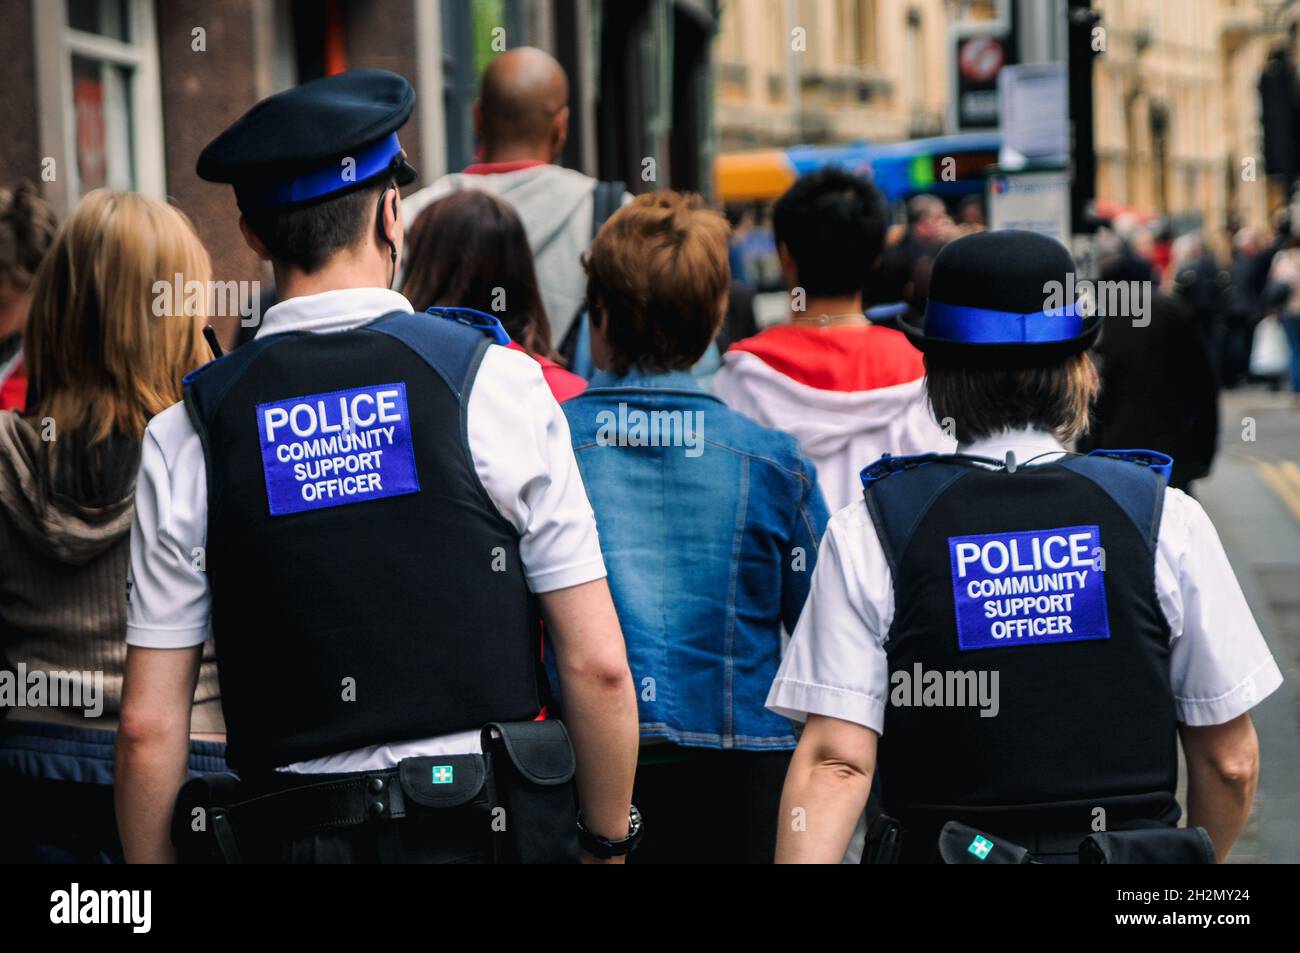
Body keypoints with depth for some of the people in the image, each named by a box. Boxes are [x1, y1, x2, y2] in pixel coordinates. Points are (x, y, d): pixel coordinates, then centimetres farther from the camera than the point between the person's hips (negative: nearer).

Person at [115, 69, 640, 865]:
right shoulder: (495, 383, -3)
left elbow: (149, 724, 1)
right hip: (490, 830, -1)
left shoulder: (188, 435, 1)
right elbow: (598, 665, -4)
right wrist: (608, 841, 9)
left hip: (286, 837, 2)